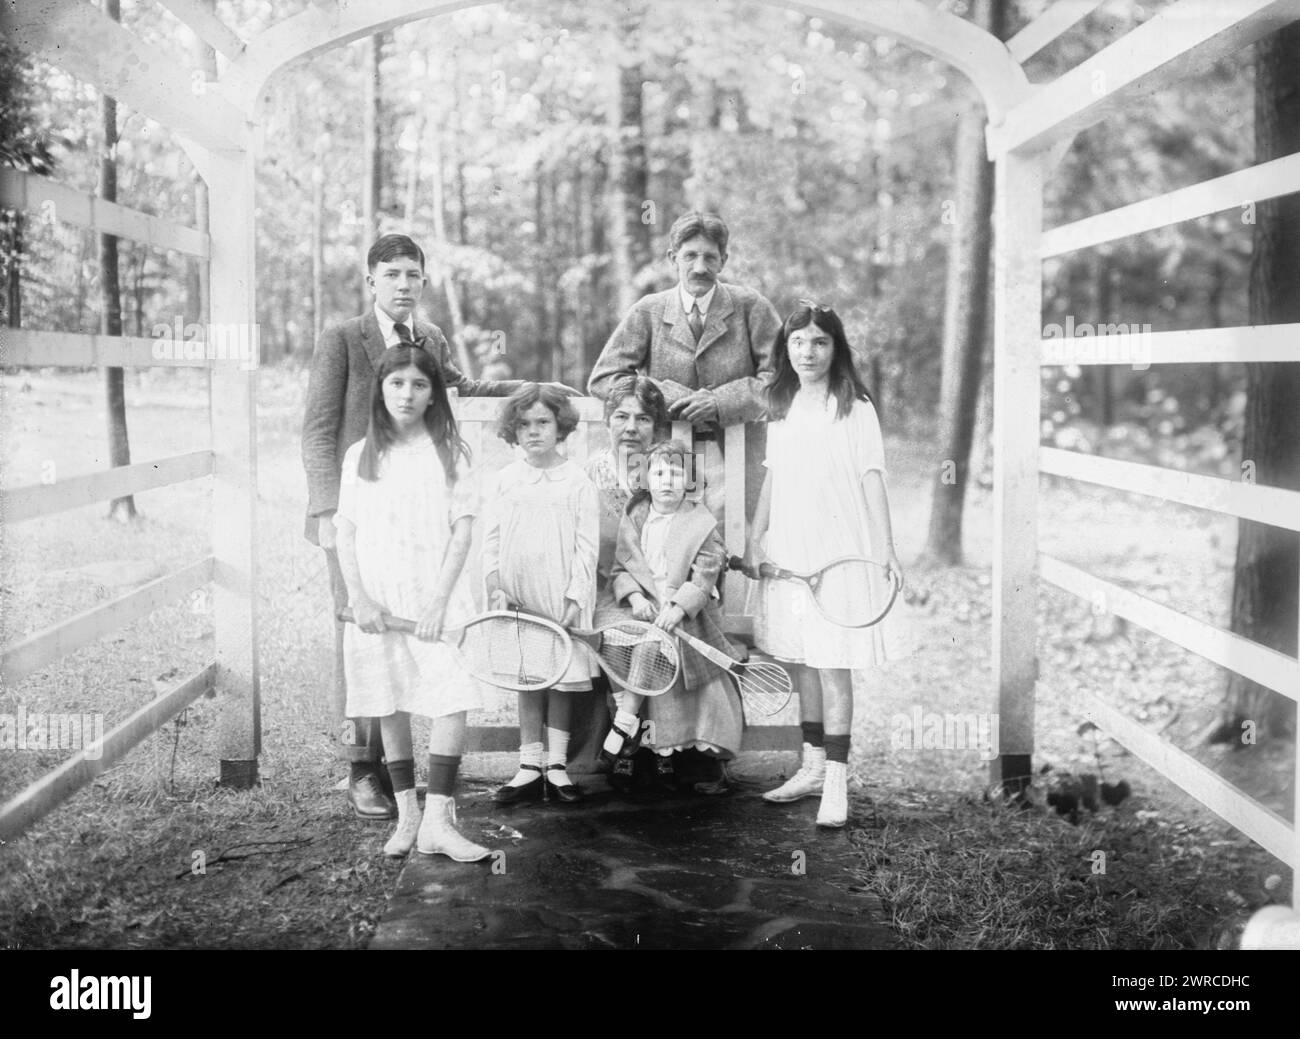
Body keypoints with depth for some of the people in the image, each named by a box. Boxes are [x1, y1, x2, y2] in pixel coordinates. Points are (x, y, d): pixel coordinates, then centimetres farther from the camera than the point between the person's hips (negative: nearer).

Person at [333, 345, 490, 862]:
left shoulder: (449, 453, 2)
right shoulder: (361, 456, 6)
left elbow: (462, 530, -3)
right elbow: (346, 533, 5)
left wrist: (438, 600, -12)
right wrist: (359, 597, -7)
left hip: (435, 598, -1)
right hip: (378, 602, 2)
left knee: (453, 701, -11)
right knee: (390, 708, 6)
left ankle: (437, 819, -6)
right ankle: (406, 813, 17)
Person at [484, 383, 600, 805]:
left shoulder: (576, 481, 0)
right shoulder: (507, 480, 7)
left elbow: (587, 545, -4)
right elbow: (491, 540, 7)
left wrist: (574, 597, -11)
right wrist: (496, 587, -4)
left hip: (562, 599, -2)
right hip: (519, 597, 2)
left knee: (561, 679, 2)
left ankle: (557, 767, 9)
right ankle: (530, 767, 10)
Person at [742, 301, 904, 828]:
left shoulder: (855, 408, -5)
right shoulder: (781, 408, 11)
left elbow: (871, 479, -7)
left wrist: (885, 548, -13)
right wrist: (754, 540, 12)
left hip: (838, 552, -6)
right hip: (786, 551, 6)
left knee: (832, 666, -6)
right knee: (800, 664, 11)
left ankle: (836, 782, -1)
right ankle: (812, 766, 23)